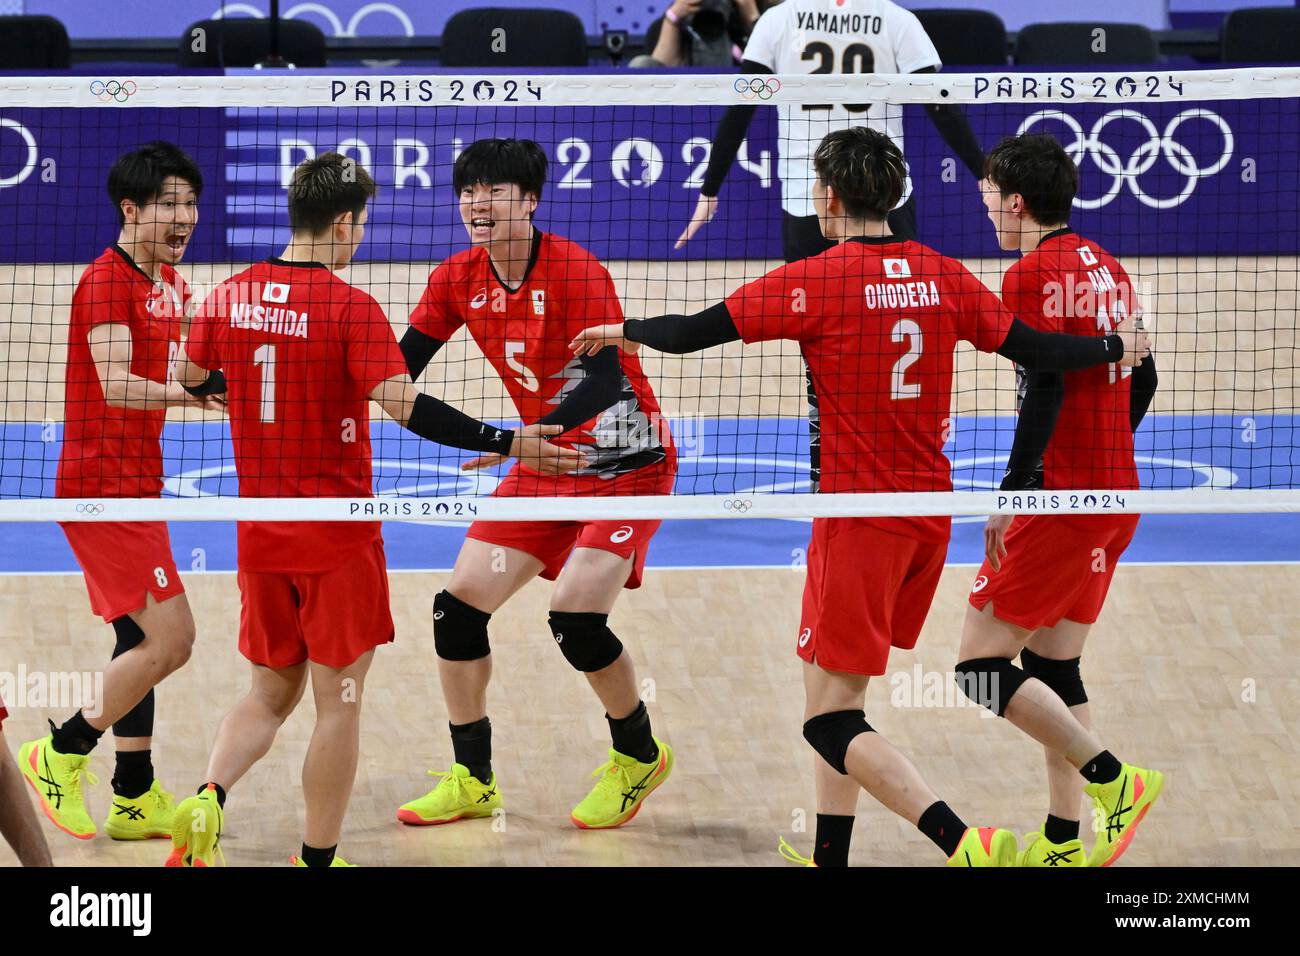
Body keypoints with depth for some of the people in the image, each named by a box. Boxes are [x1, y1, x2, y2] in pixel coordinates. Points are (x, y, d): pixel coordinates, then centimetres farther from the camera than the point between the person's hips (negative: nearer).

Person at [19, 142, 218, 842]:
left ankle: (134, 799, 21)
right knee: (170, 638, -13)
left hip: (134, 485, 10)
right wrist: (200, 395, -39)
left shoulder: (168, 281, 13)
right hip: (103, 487, -10)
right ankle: (60, 754, 1)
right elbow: (115, 385, -27)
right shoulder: (107, 280, -15)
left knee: (142, 641, 14)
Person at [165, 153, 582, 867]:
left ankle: (209, 797, -8)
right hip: (337, 539, -5)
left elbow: (188, 380, 16)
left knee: (271, 693, 17)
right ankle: (317, 859, 11)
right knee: (338, 702, 7)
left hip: (260, 536, 5)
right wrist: (507, 442, -22)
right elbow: (406, 407, -25)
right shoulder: (350, 307, -16)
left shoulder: (230, 296, 1)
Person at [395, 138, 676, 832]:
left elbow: (604, 381, -33)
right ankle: (472, 780, 14)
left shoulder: (576, 273, -23)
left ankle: (639, 755, 5)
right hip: (545, 467, 7)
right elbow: (400, 368, 0)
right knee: (459, 606, -2)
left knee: (574, 614, -21)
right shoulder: (459, 280, -3)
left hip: (626, 463, -7)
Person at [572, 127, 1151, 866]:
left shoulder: (816, 279, -10)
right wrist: (1116, 346, 27)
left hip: (859, 514, -7)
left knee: (830, 721, -7)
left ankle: (966, 844, -25)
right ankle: (830, 853, 27)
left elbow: (691, 334, -6)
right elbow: (1031, 349, 9)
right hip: (931, 507, 7)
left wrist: (624, 331, 13)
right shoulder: (942, 274, 4)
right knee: (840, 689, 21)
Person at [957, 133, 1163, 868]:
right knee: (1055, 668, 13)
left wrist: (1013, 493, -21)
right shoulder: (1109, 269, 12)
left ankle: (1113, 780, -9)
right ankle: (1065, 844, 13)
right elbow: (1140, 378, 18)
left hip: (1062, 497, -9)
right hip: (1117, 495, 9)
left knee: (984, 666, -4)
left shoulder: (1034, 274, -13)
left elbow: (1047, 387, -22)